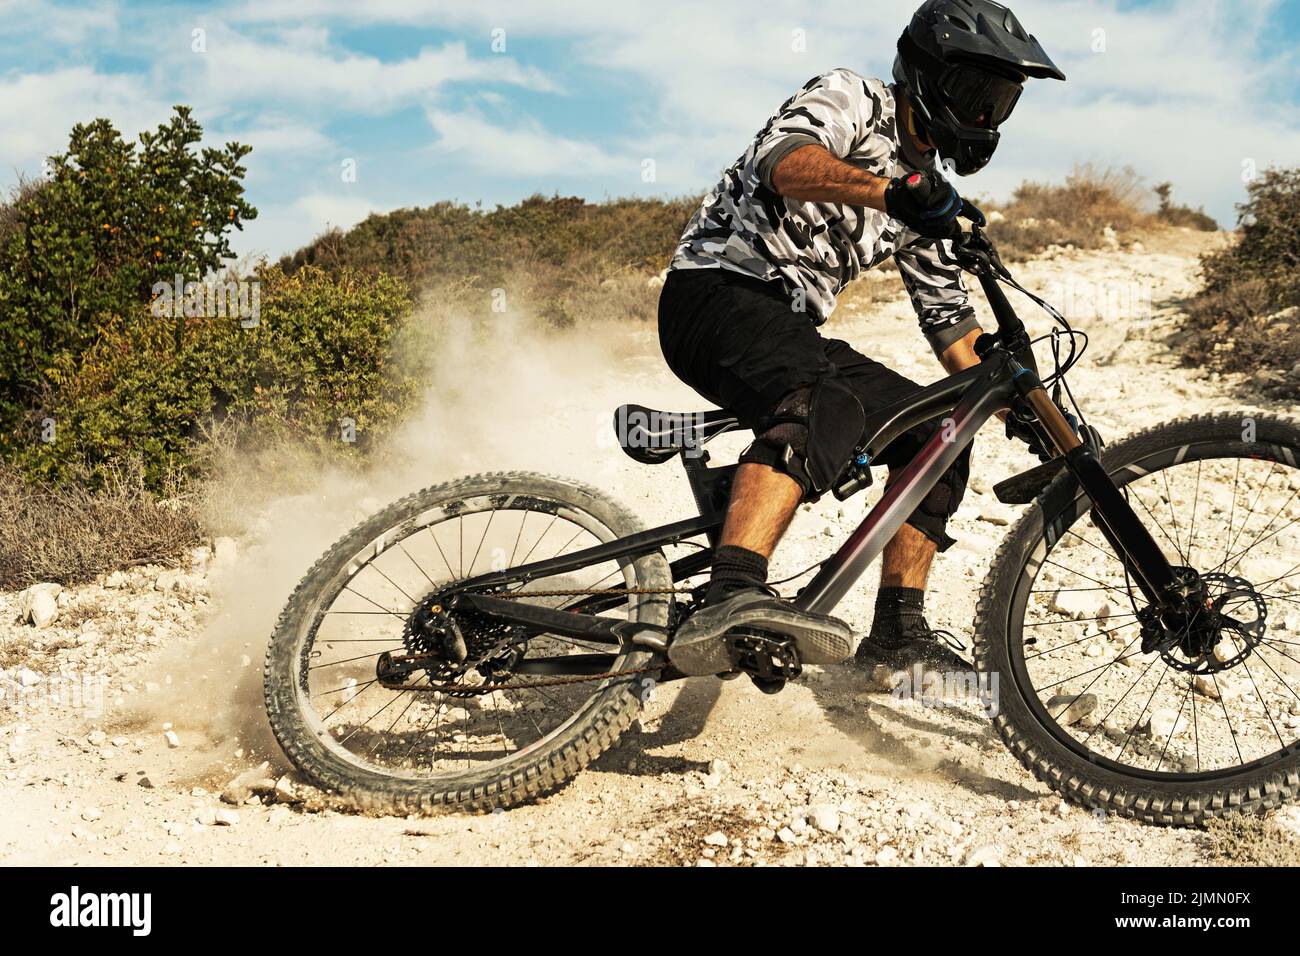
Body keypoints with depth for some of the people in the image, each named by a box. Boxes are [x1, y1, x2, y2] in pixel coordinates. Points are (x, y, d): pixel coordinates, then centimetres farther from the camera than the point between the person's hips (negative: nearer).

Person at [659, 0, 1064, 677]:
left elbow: (947, 315, 21)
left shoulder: (931, 185, 20)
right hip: (719, 294, -9)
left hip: (792, 329, 9)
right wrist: (892, 191, -43)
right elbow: (784, 159, -26)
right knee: (826, 405, -37)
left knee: (937, 435, 0)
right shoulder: (850, 99, -3)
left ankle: (898, 635, 3)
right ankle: (730, 603, -53)